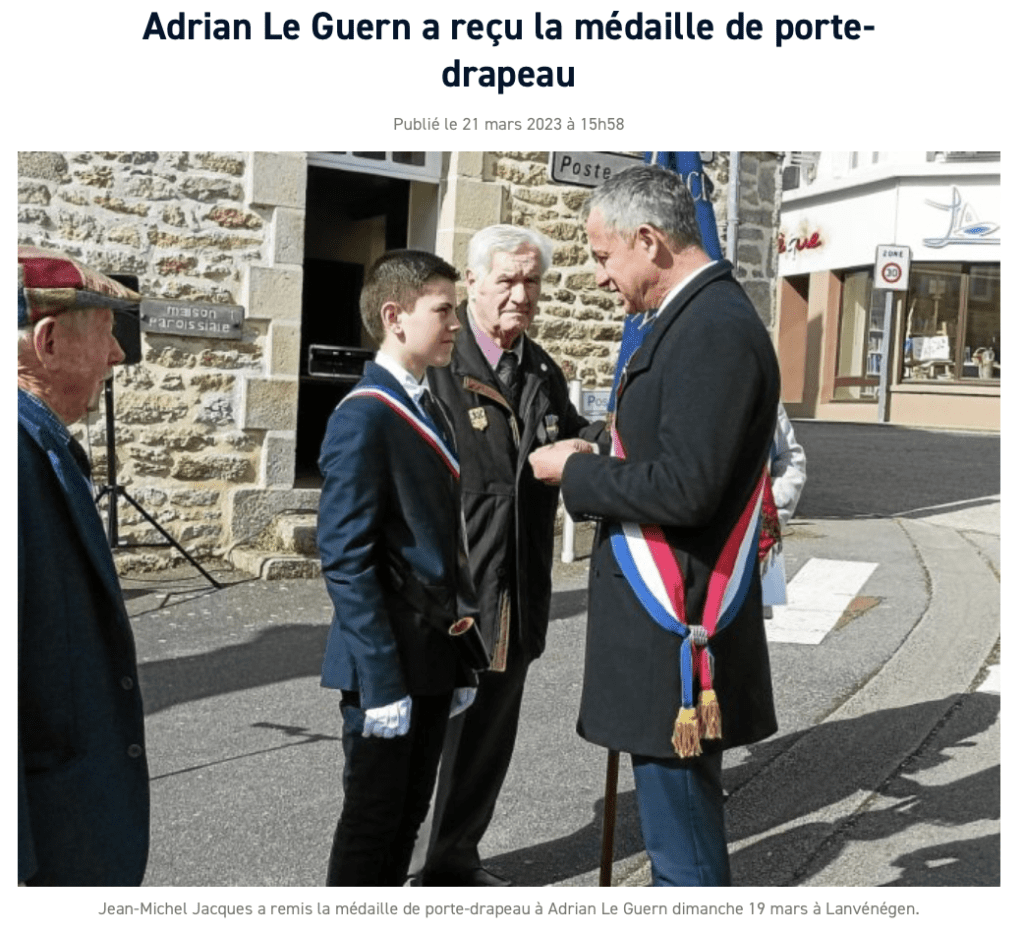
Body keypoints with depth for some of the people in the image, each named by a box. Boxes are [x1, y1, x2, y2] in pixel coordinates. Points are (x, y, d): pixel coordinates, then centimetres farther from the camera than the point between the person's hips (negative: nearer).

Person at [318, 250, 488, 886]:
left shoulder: (431, 410, 11)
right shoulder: (364, 418, -16)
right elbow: (346, 560, -20)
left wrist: (461, 658, 14)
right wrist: (381, 680, -21)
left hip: (436, 657, 8)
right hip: (389, 665, -8)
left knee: (411, 810, 17)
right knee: (373, 816, 6)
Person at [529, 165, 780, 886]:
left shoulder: (714, 328, -17)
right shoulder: (696, 319, 14)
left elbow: (684, 489, -24)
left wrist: (574, 471, -11)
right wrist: (594, 465, 8)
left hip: (677, 634, -10)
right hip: (667, 624, 10)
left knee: (684, 852, 2)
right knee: (681, 832, 21)